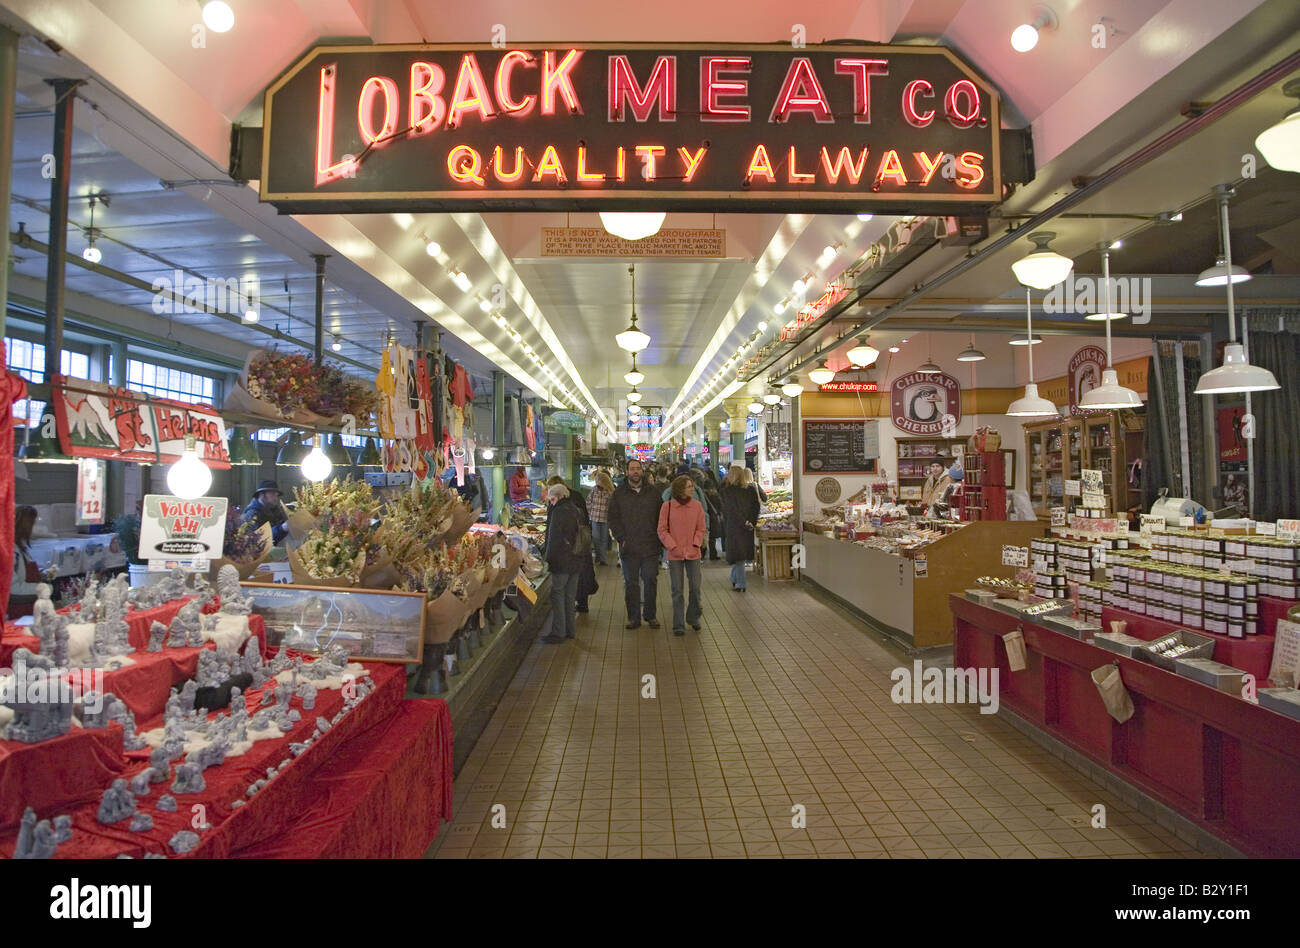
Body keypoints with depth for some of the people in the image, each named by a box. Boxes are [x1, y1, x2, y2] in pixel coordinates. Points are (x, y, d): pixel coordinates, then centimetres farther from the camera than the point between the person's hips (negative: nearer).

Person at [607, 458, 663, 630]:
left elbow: (661, 516, 9)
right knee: (631, 583, 6)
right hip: (629, 548, 0)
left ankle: (650, 615, 18)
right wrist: (621, 538, -7)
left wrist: (659, 539, 1)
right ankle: (633, 617, 15)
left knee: (650, 581, 5)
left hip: (650, 546, 1)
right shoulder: (619, 494, 5)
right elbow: (613, 519, 3)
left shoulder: (653, 492, 8)